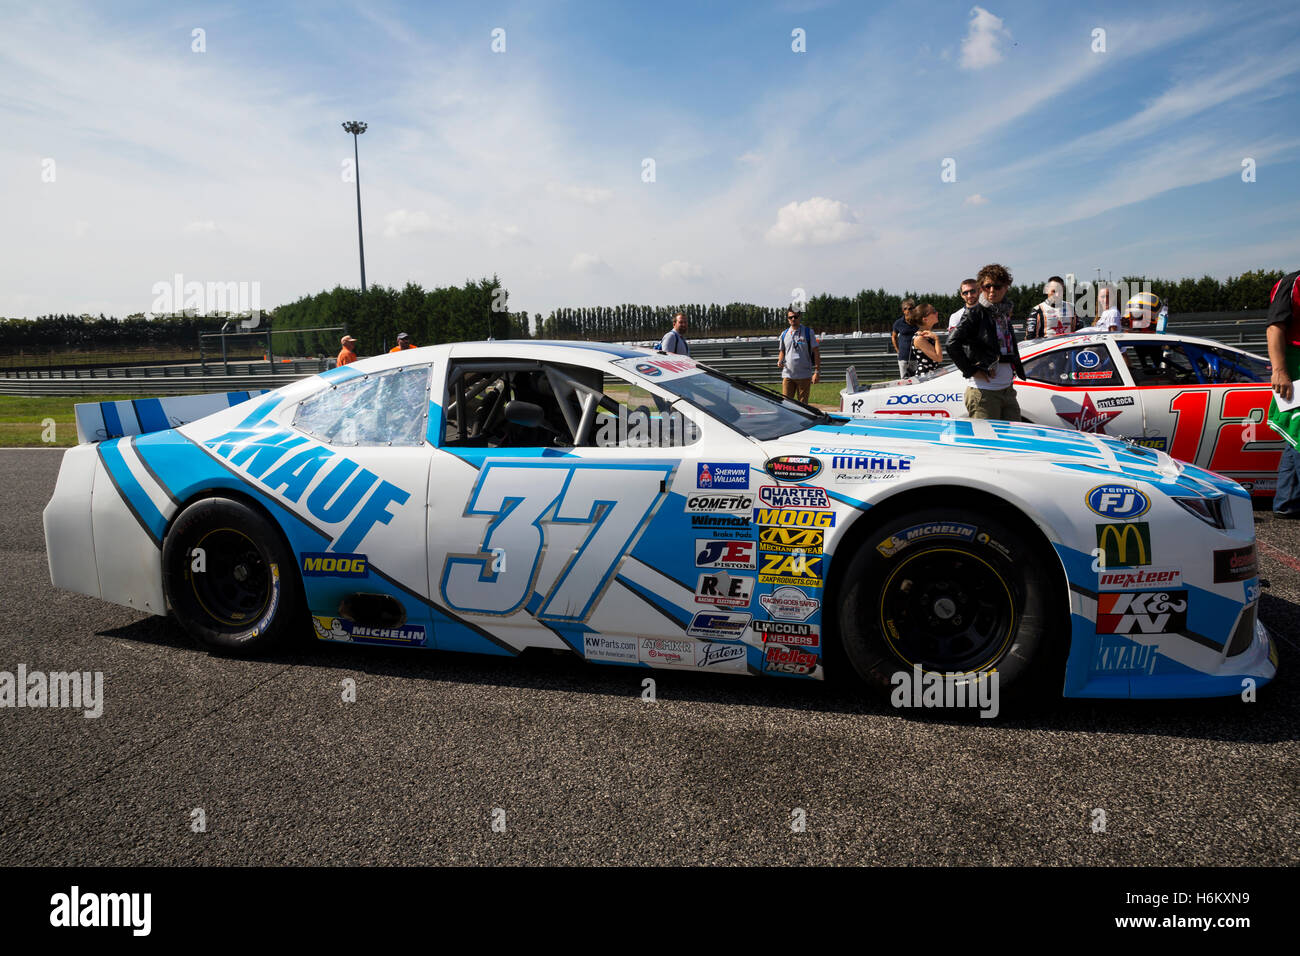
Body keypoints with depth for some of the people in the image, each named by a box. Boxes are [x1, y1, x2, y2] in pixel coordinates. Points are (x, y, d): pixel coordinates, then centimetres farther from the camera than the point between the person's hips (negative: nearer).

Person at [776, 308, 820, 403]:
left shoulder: (808, 332, -1)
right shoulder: (784, 334, 10)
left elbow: (816, 352, -2)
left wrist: (817, 371, -9)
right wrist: (780, 361, -2)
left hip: (804, 376, -3)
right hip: (788, 374, 3)